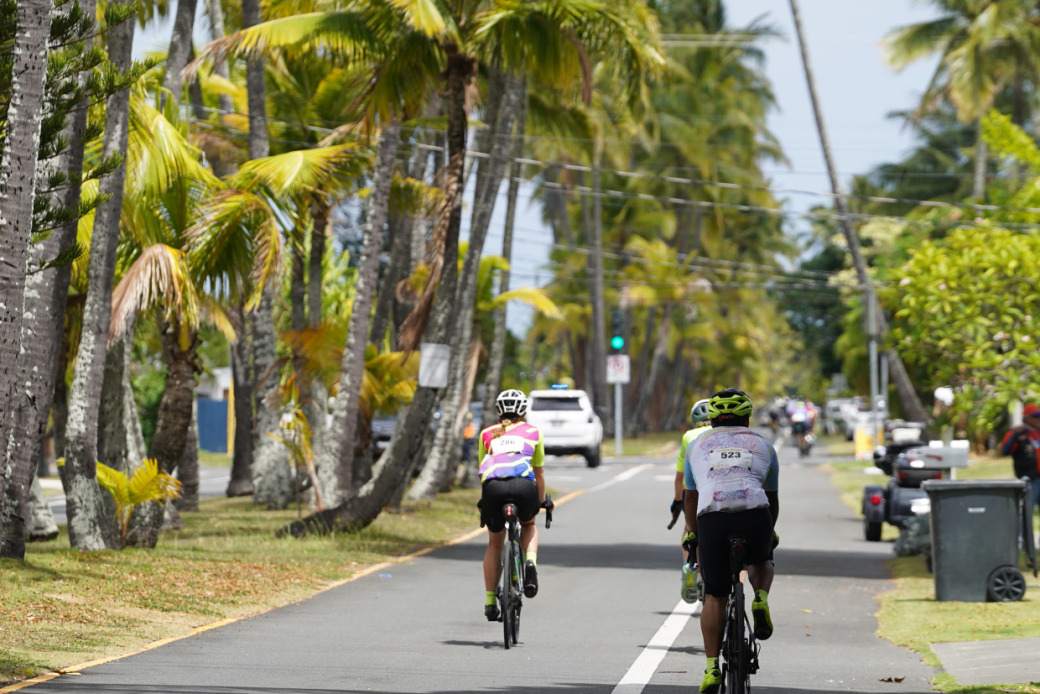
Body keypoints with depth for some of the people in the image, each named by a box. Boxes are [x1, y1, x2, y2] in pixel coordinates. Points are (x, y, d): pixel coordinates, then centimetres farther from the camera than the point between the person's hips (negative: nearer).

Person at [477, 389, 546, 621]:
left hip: (493, 486, 1)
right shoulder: (533, 432, 27)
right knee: (529, 525, 32)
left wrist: (484, 499, 46)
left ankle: (490, 602, 17)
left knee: (494, 543, 22)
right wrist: (542, 501, 46)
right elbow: (539, 473, 32)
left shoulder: (487, 434, 29)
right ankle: (530, 562, 3)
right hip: (524, 484, -1)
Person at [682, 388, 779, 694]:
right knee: (761, 561, 33)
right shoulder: (763, 445, 28)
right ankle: (761, 598, 3)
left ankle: (712, 667, 3)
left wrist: (695, 535, 47)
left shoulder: (698, 445, 28)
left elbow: (690, 499, 34)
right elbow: (772, 498, 35)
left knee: (714, 596, 10)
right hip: (755, 515, 0)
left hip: (712, 518, 0)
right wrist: (769, 533, 51)